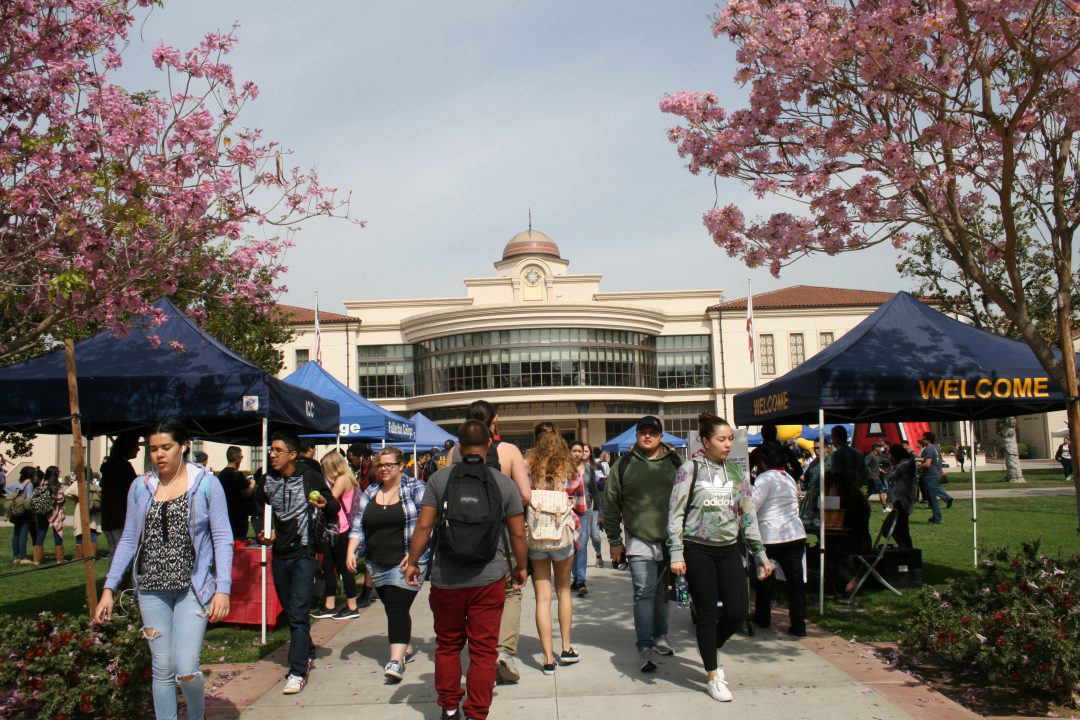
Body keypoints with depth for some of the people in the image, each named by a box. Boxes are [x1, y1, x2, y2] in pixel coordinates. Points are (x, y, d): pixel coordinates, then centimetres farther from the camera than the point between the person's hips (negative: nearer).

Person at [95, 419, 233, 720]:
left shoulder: (206, 484, -4)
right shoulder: (140, 487, 5)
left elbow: (222, 539, -5)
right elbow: (129, 540, 10)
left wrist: (223, 589, -13)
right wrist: (109, 588, 3)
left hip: (193, 586, -3)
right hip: (152, 589, 3)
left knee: (185, 668, -8)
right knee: (162, 668, 8)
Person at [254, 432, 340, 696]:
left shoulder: (310, 478, -9)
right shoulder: (266, 481, 5)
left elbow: (334, 507, -4)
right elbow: (257, 510, 22)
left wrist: (325, 504, -27)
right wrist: (262, 533, 5)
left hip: (304, 554, -5)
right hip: (279, 555, 5)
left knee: (298, 613, -9)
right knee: (290, 612, 16)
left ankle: (298, 671, -5)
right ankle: (307, 653, 34)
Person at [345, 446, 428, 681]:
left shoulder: (415, 488, -3)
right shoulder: (369, 492, 12)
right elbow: (357, 525, 11)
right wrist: (351, 551, -4)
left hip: (406, 562, -5)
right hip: (377, 564, 5)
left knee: (398, 608, -14)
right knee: (392, 608, 13)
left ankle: (396, 661, -15)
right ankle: (407, 648, 31)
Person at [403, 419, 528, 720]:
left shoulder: (439, 479, -3)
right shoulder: (505, 483, -2)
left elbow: (423, 526, -5)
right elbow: (517, 534, 0)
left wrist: (413, 562, 8)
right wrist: (520, 567, 15)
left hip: (446, 579, 1)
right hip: (489, 579, -1)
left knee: (447, 646, 18)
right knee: (484, 650, 8)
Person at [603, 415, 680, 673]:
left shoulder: (674, 463, 6)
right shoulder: (624, 465, 0)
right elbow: (610, 504, 3)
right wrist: (614, 540, 2)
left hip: (671, 541, 3)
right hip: (640, 542, -3)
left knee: (663, 592, 14)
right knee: (644, 593, -10)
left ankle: (660, 637, 30)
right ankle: (645, 648, -5)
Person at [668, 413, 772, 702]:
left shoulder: (736, 472, 9)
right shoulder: (690, 469, -5)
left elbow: (748, 515, 13)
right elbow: (675, 513, -7)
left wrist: (760, 554, 10)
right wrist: (676, 554, -13)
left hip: (729, 551, 5)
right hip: (698, 551, -4)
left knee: (739, 611, 1)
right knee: (707, 614, 2)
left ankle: (709, 648, 31)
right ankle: (713, 676, 18)